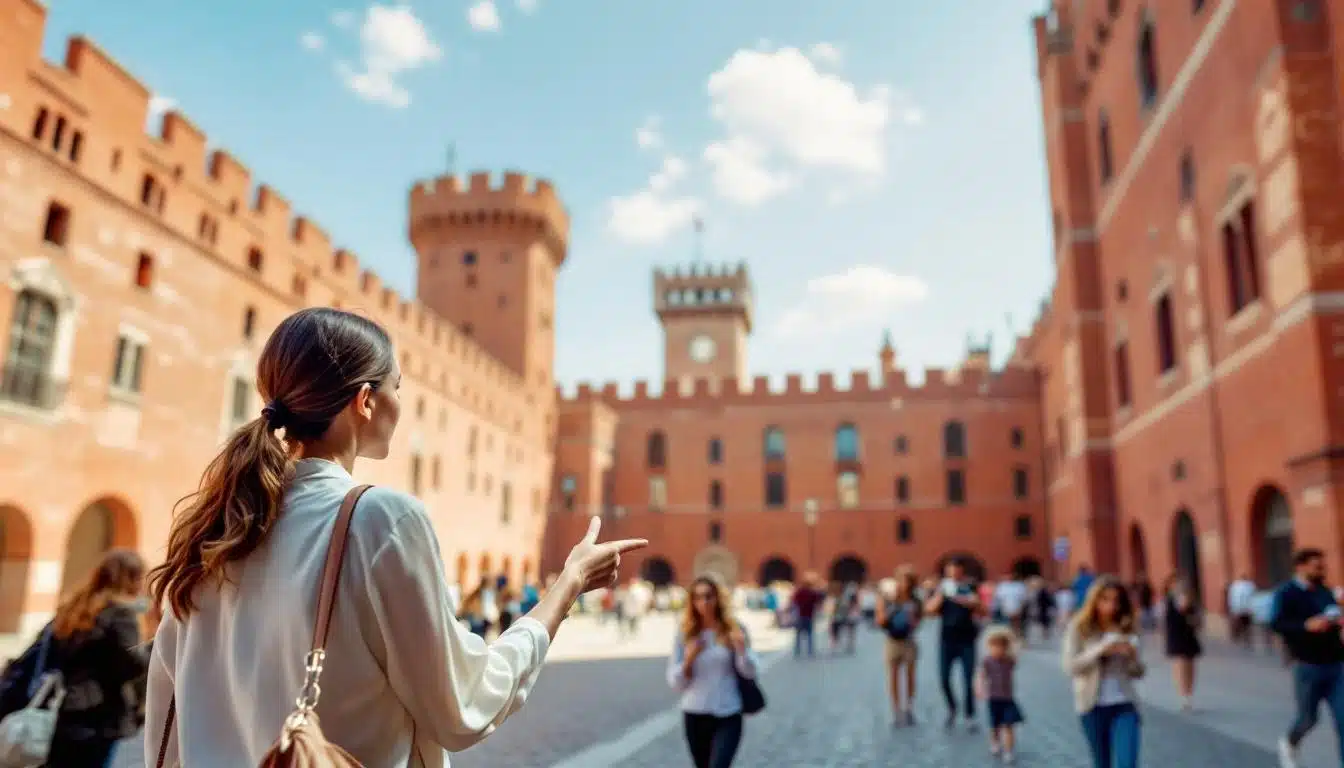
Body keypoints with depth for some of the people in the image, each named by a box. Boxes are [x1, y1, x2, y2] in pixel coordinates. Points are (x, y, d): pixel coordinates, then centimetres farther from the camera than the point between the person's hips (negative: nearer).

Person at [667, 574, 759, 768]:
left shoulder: (733, 630, -4)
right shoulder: (685, 634, -1)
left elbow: (750, 671, -8)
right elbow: (675, 682, 0)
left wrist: (742, 648, -26)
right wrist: (689, 659, -17)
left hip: (728, 715, -3)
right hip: (694, 715, 3)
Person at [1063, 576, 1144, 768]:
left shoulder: (1126, 630, 4)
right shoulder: (1079, 628, -4)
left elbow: (1138, 672, 7)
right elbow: (1070, 666, -12)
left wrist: (1133, 655, -14)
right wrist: (1099, 651, -22)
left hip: (1124, 705, 1)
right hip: (1093, 706, -1)